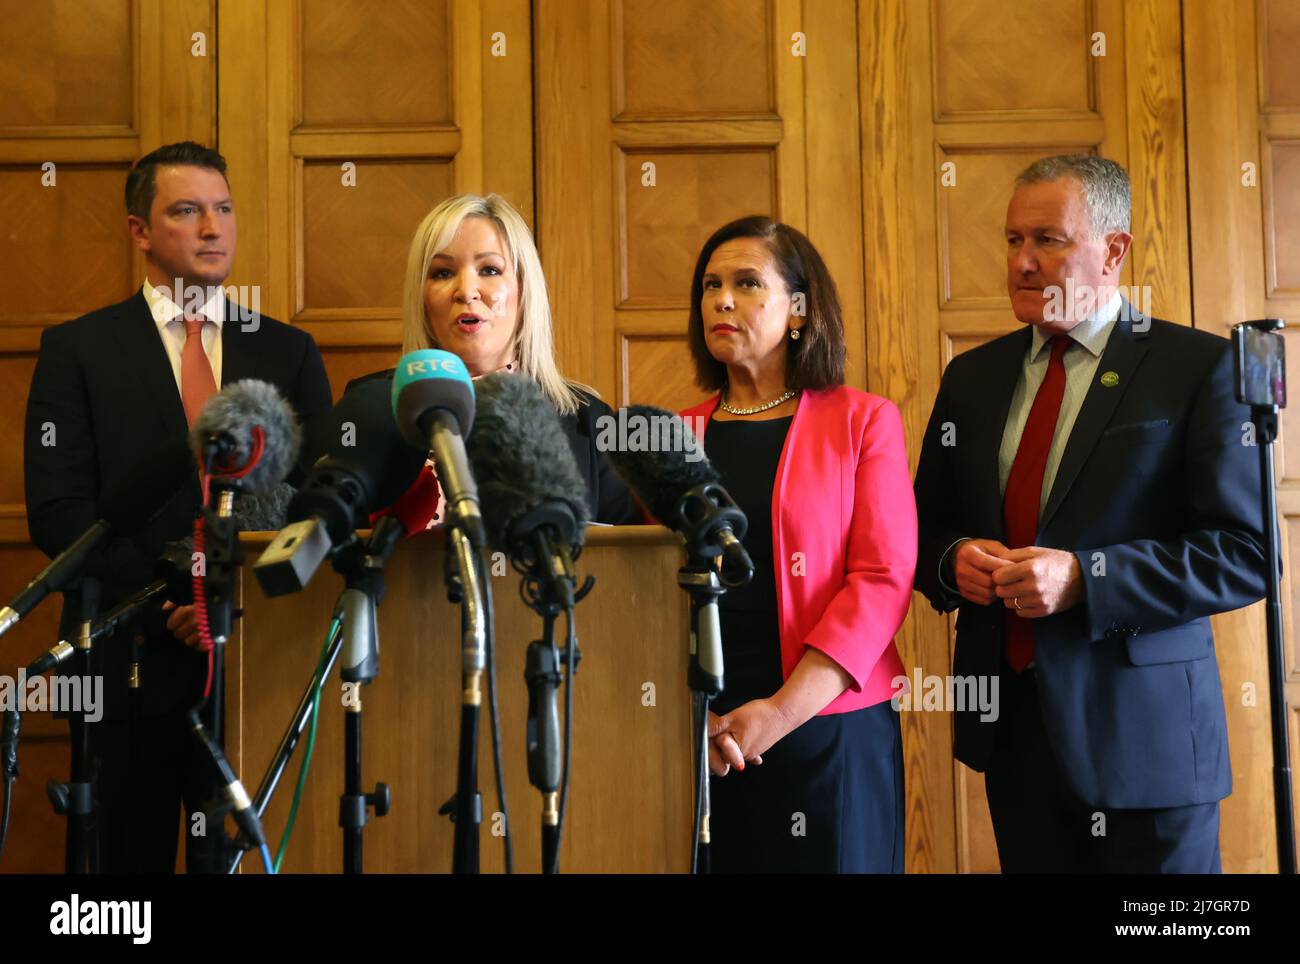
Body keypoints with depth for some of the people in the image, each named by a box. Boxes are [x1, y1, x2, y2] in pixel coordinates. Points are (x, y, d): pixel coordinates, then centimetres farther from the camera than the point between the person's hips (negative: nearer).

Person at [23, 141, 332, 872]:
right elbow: (58, 509, -4)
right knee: (131, 855, 10)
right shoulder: (78, 348, 4)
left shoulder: (289, 351, 10)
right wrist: (164, 601, -15)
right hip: (131, 655, -1)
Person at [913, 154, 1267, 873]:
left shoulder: (1199, 368, -7)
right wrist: (954, 560, -7)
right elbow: (926, 524, 16)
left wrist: (1083, 577, -22)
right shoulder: (972, 377, 9)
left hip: (1140, 731, -4)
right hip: (1009, 728, 4)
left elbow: (1247, 553, -12)